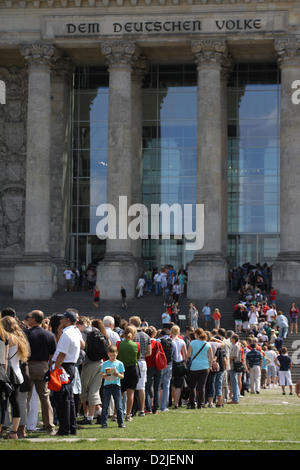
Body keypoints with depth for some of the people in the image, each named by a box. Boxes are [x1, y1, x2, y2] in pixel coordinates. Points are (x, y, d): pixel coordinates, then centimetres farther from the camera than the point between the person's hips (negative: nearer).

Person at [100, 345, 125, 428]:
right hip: (107, 385, 0)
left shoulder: (120, 364, 6)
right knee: (105, 406, 0)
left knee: (119, 406, 1)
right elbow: (102, 375, 7)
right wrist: (104, 376, -15)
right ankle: (104, 422, 4)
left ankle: (121, 422, 6)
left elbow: (122, 376, 5)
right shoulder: (105, 364, 8)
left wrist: (118, 375, -16)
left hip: (116, 385, 0)